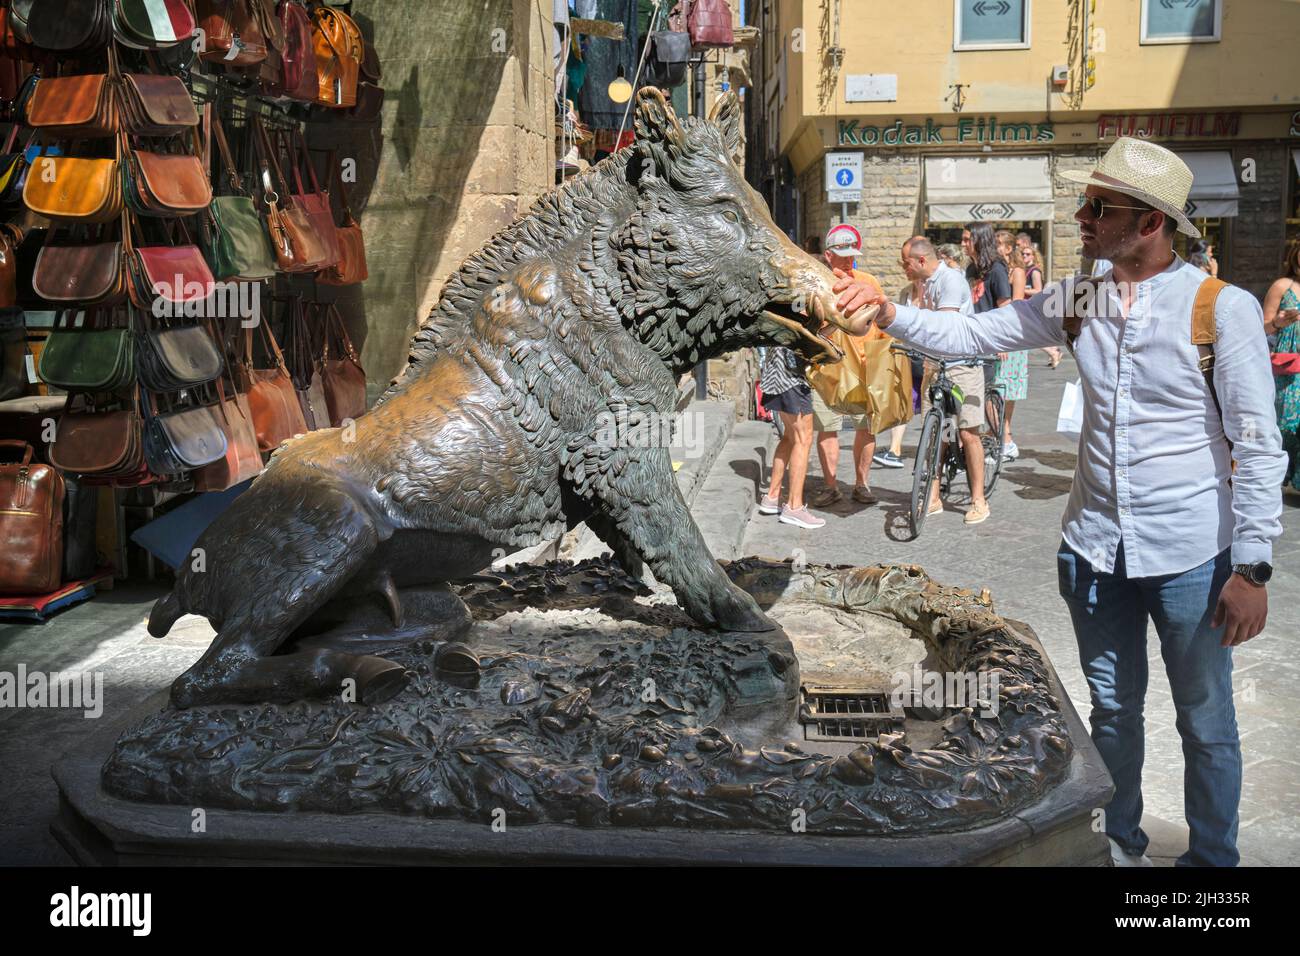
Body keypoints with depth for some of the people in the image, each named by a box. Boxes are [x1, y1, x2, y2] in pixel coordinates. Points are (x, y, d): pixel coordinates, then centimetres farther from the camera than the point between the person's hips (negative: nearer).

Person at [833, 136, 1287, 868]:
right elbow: (969, 335, 2)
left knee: (1206, 725, 11)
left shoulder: (1223, 308, -13)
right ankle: (1121, 844, 39)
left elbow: (1260, 444, -12)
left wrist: (1252, 566, -14)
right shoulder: (1078, 304, 2)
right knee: (1113, 708, 19)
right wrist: (885, 312, -14)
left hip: (1190, 557, -4)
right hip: (1096, 549, 5)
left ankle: (1211, 858, 31)